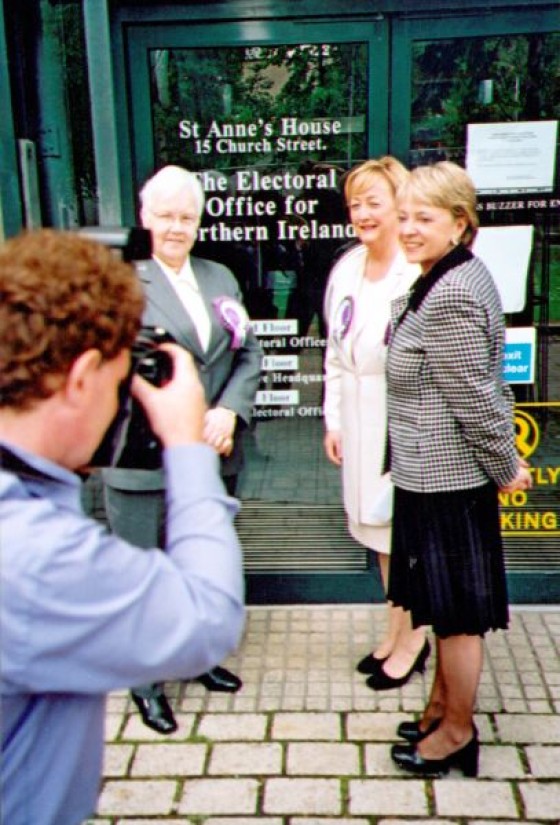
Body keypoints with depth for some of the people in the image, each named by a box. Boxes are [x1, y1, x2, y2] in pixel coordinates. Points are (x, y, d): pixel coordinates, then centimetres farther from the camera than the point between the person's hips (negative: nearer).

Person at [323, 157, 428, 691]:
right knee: (379, 530, 19)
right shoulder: (347, 269, 7)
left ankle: (412, 640, 29)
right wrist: (333, 419, 11)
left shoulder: (420, 272, -17)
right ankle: (395, 631, 39)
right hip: (360, 420, 8)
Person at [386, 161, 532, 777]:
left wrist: (506, 467, -9)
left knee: (455, 610, 6)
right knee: (444, 603, 21)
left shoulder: (449, 296, -23)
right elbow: (487, 386, 14)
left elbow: (475, 396, -21)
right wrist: (505, 460, 16)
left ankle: (457, 734, 25)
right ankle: (444, 708, 38)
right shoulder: (458, 278, 10)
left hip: (445, 478, -10)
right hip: (438, 472, 10)